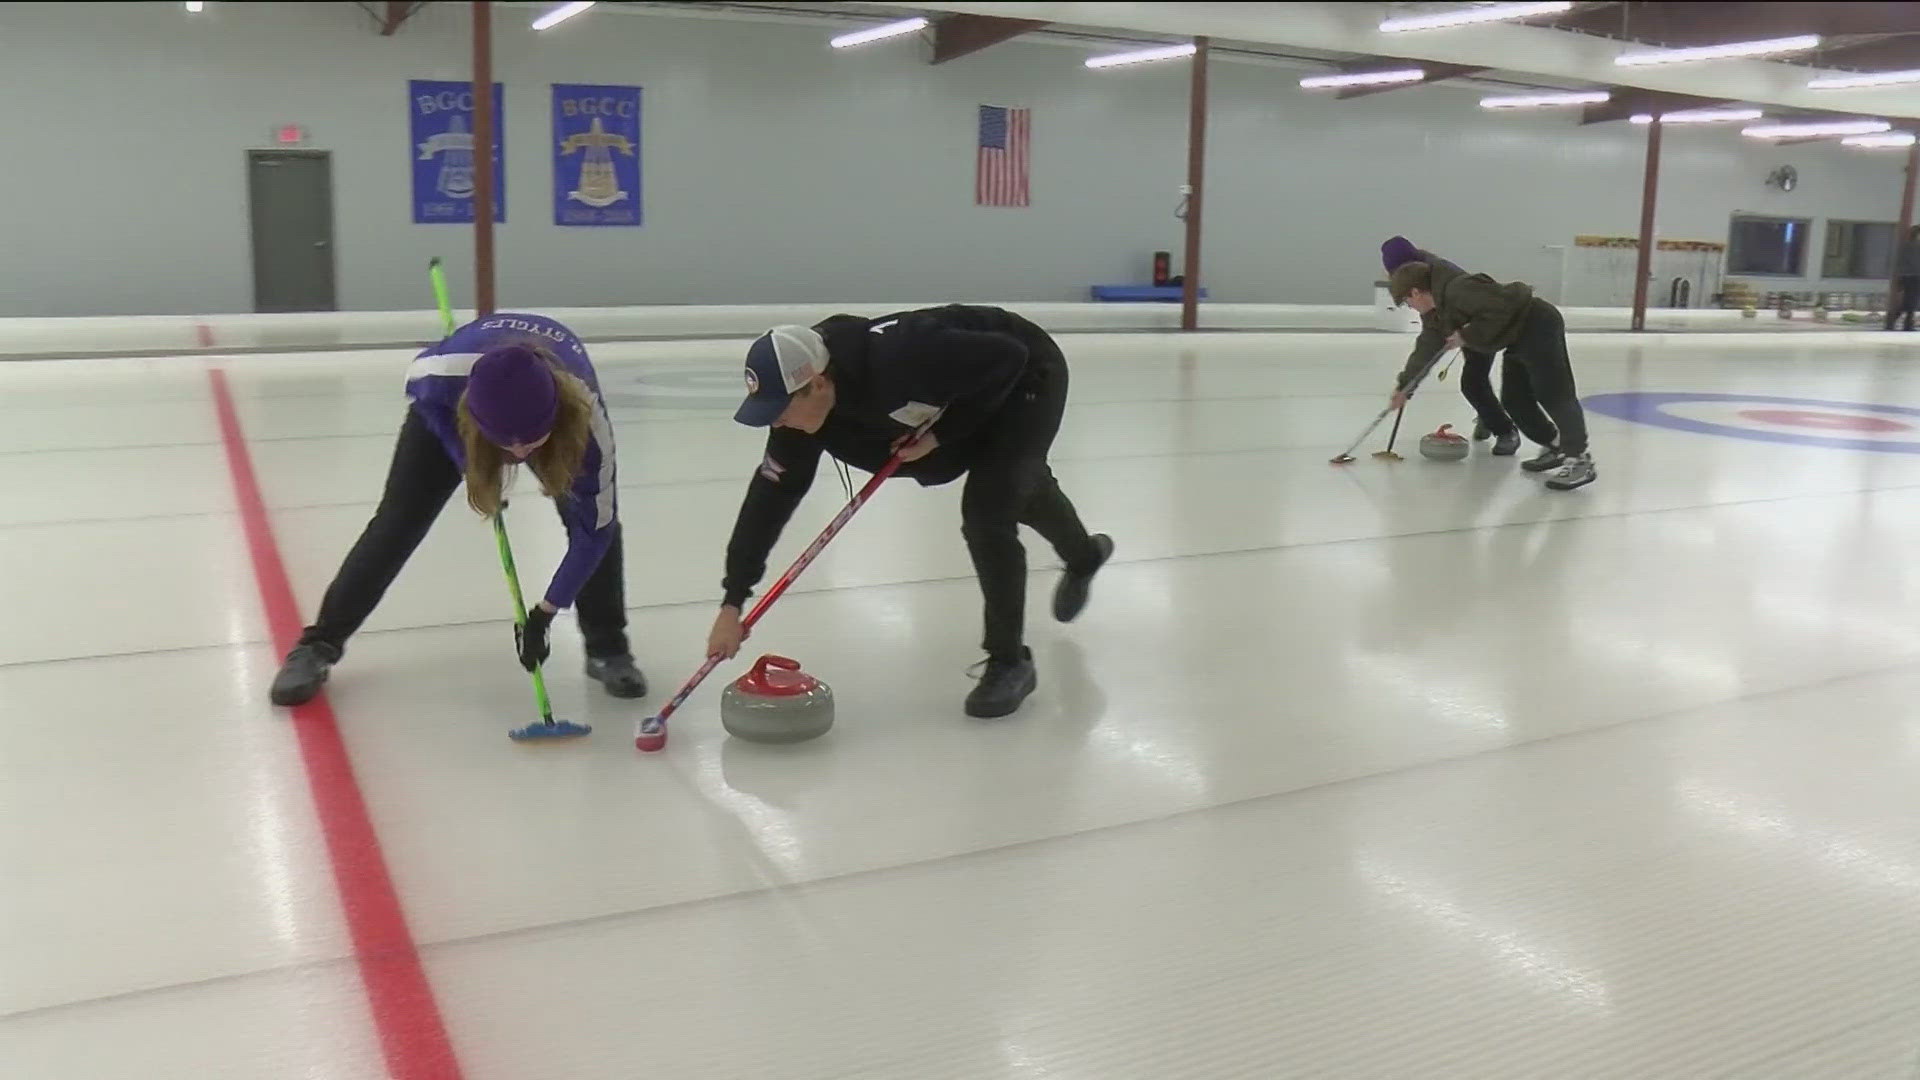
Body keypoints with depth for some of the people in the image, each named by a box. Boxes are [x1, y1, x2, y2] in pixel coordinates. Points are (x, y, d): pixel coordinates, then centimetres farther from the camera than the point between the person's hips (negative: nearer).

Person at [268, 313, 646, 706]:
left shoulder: (585, 420, -44)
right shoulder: (441, 375, -44)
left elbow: (593, 529, -31)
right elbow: (416, 386, -15)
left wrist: (545, 613, -29)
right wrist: (474, 467, -17)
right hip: (449, 406, 0)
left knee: (599, 521, -16)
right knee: (398, 523, -4)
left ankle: (607, 648, 5)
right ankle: (319, 645, 12)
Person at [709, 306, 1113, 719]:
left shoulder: (897, 358, -45)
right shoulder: (801, 406, -23)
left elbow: (1008, 356, -36)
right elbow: (771, 493, -17)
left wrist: (941, 433, -30)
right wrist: (732, 602, -19)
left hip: (1025, 375, -8)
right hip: (973, 389, 8)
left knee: (986, 511, -21)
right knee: (1019, 485, 30)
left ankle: (1010, 662, -2)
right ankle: (1083, 556, 64)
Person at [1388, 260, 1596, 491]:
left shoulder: (1458, 289, -23)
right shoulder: (1435, 312, 10)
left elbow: (1500, 309, -30)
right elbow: (1426, 348, 20)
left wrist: (1467, 337, -19)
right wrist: (1404, 386, 25)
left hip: (1539, 327, -11)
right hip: (1519, 338, 11)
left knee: (1554, 394, -15)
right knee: (1513, 400, 12)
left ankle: (1579, 460, -15)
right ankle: (1555, 448, 24)